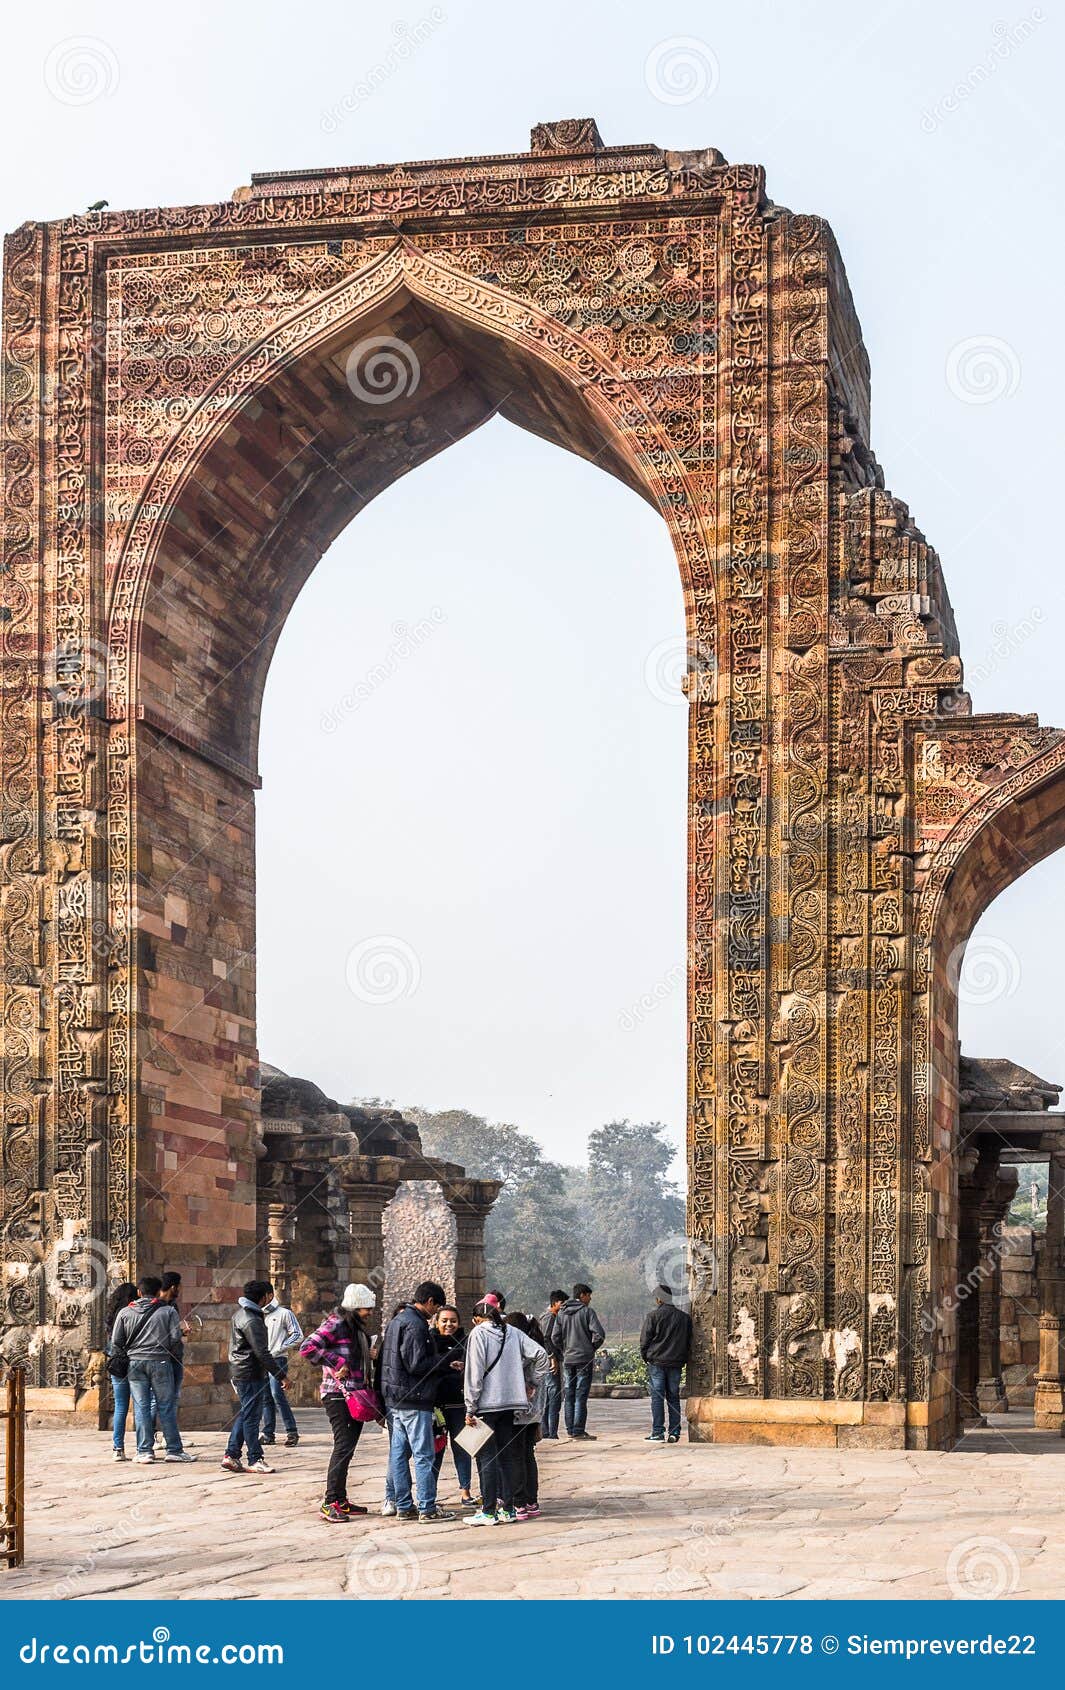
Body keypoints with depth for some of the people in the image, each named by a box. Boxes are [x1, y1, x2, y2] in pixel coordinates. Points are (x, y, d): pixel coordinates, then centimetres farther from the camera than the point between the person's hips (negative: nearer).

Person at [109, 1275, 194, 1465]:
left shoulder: (125, 1313, 7)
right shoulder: (168, 1311, 2)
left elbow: (116, 1342, 5)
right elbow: (176, 1339, -3)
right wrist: (176, 1357, 13)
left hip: (135, 1362, 2)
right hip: (161, 1362, -2)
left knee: (141, 1407, 4)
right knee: (166, 1406, 3)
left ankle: (144, 1451, 3)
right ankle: (174, 1449, 5)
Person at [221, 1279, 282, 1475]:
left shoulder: (242, 1311, 12)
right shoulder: (250, 1321, -21)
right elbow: (261, 1352, -24)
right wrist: (280, 1375, -23)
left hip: (240, 1371, 10)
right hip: (249, 1373, -10)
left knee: (244, 1414, 15)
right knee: (251, 1416, -4)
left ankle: (231, 1455, 17)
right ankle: (255, 1460, 0)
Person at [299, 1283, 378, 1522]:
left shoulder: (358, 1327, 19)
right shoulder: (336, 1324, -10)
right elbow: (307, 1348, -21)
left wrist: (369, 1355, 11)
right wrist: (337, 1364, -19)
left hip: (356, 1395, 9)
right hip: (338, 1395, -9)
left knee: (347, 1448, 11)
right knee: (343, 1447, -12)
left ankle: (341, 1500, 16)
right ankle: (330, 1503, -11)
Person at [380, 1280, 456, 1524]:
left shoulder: (397, 1321, 15)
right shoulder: (415, 1325, -17)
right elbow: (416, 1364, -22)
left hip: (396, 1400, 10)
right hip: (414, 1400, -10)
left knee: (399, 1453, 11)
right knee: (423, 1455, -5)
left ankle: (404, 1506, 17)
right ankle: (427, 1509, -4)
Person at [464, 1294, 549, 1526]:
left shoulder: (478, 1334, -7)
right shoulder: (512, 1333, 8)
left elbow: (474, 1373, -11)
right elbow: (540, 1354, 0)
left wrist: (471, 1407, -7)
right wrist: (532, 1382, 11)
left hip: (487, 1403, -5)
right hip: (511, 1402, 5)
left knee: (487, 1457, -1)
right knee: (507, 1456, 11)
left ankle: (488, 1511, -1)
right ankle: (507, 1509, 13)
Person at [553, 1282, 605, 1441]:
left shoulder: (561, 1313, 8)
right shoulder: (587, 1311, -7)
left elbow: (554, 1337, 4)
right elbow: (599, 1334, -14)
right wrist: (592, 1348, 3)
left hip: (567, 1359, 5)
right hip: (584, 1359, -5)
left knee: (568, 1395, 11)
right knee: (581, 1396, -3)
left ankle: (571, 1429, 12)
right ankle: (578, 1430, -5)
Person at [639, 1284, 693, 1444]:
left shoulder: (653, 1315, -6)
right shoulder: (684, 1317, 7)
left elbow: (645, 1339, -4)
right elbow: (689, 1341, 13)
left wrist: (646, 1356, 9)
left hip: (657, 1361, -4)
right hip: (676, 1363, 4)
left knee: (657, 1398, -2)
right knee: (674, 1397, 9)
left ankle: (658, 1432, -7)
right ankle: (674, 1433, 5)